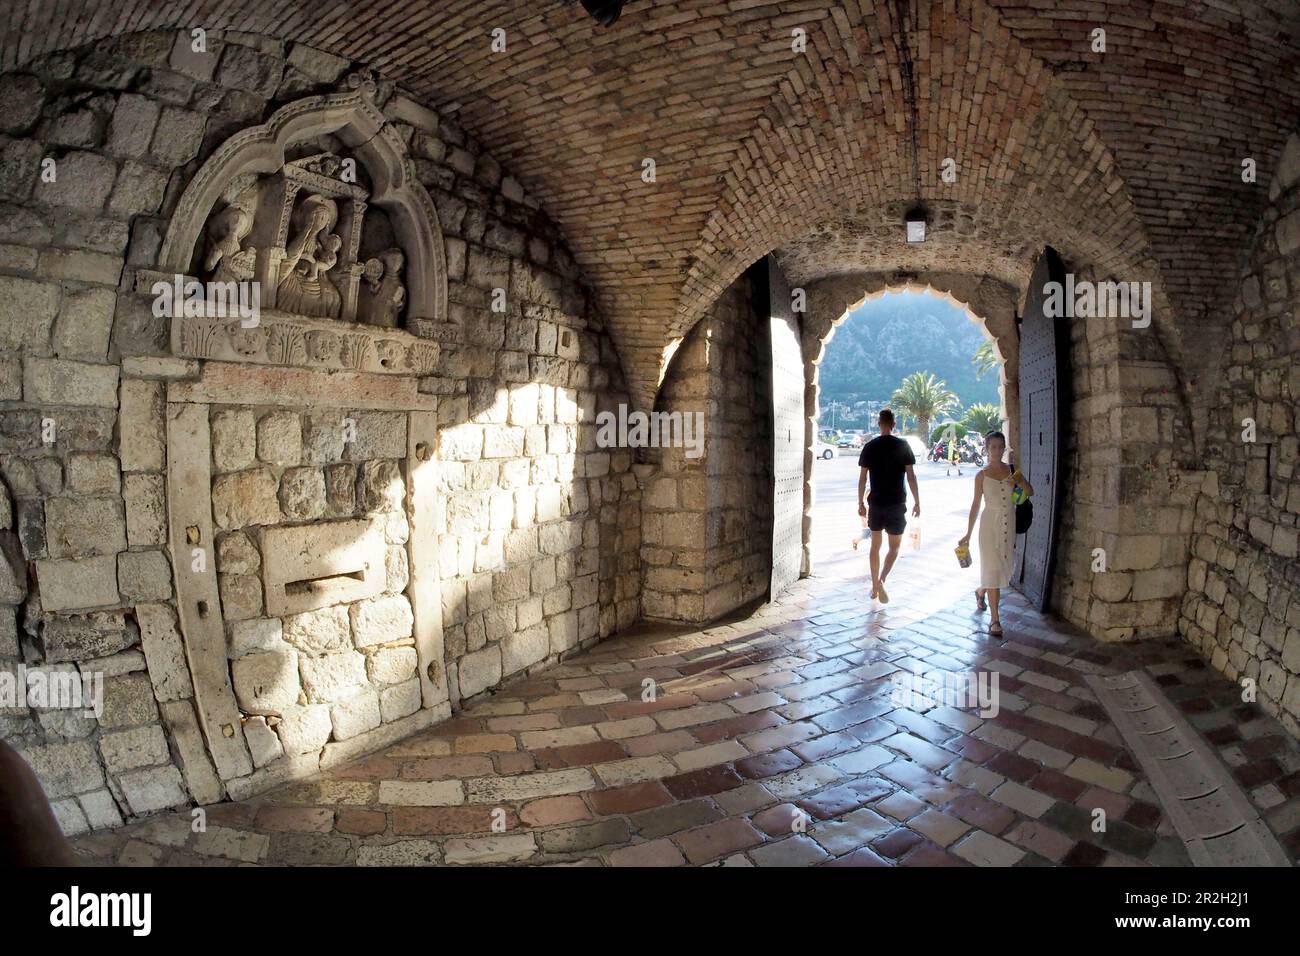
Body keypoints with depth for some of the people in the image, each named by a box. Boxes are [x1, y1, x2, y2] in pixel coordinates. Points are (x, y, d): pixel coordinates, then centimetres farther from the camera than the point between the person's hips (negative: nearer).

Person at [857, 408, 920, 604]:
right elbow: (911, 476, -6)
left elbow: (862, 478, 1)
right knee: (894, 546, 8)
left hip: (875, 503, 2)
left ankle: (875, 587, 16)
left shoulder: (869, 447, 1)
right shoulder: (903, 446, -4)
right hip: (897, 503, -2)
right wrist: (917, 502, 2)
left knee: (875, 545, 13)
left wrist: (861, 502, 9)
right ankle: (881, 580, -12)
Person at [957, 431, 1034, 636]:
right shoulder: (981, 475, -2)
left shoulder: (1012, 470, 5)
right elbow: (976, 504, 1)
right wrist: (968, 534, 1)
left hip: (1009, 524, 4)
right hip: (990, 523, -3)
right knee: (993, 569, -5)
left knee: (1004, 568, 12)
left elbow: (1030, 493, 3)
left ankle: (980, 591, 44)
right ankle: (994, 619, 1)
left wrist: (1021, 482, -18)